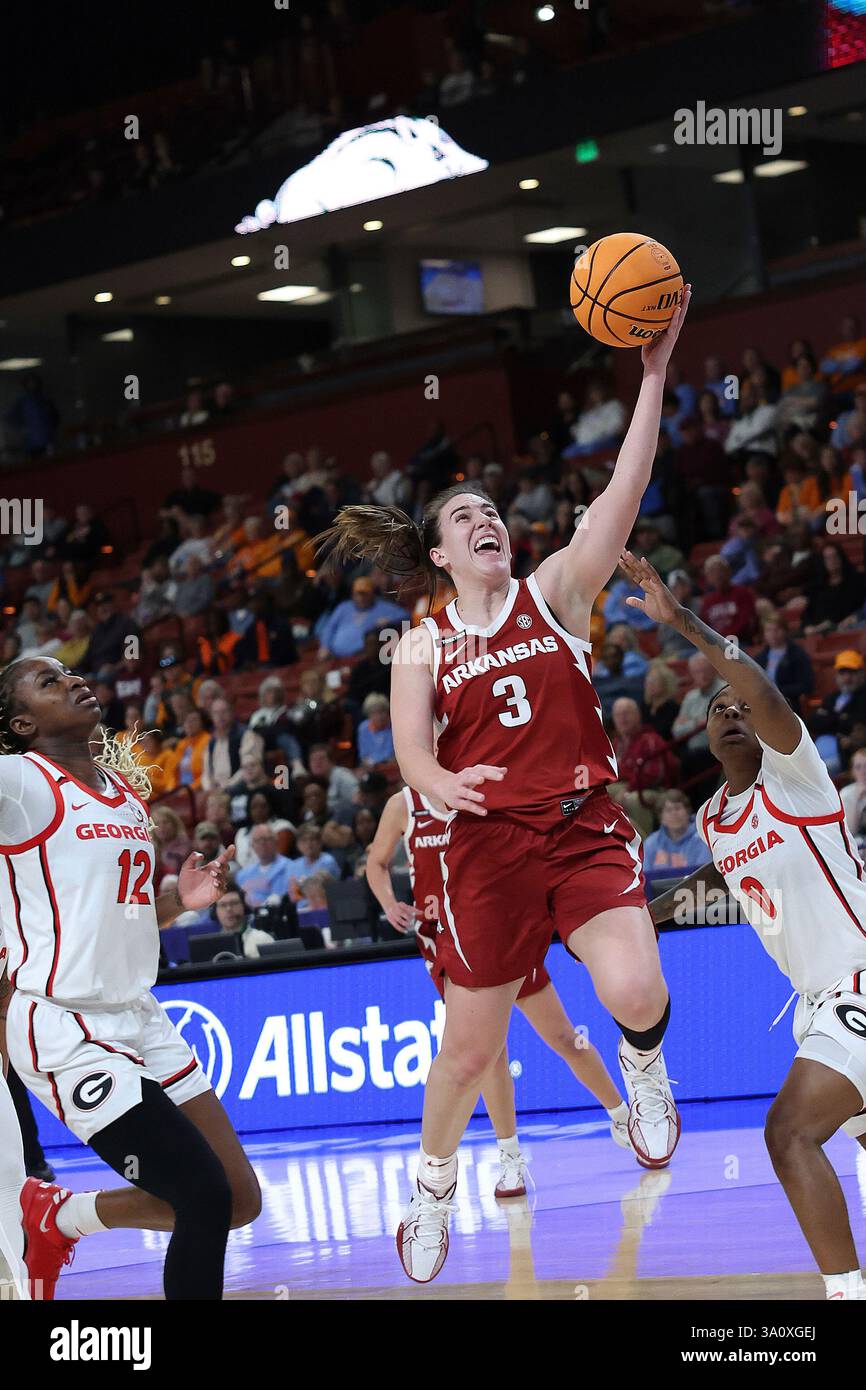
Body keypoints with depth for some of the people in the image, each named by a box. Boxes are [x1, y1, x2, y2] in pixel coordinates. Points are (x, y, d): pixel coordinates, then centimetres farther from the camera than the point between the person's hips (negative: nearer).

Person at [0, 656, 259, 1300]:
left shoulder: (126, 785, 14)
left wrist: (181, 900, 6)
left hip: (139, 1018, 8)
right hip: (66, 1033, -8)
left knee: (241, 1201, 7)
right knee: (206, 1197, -15)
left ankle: (58, 1216, 25)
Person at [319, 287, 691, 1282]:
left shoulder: (554, 592, 5)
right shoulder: (422, 645, 6)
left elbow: (623, 495, -8)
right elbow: (411, 754, -5)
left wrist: (655, 370, -18)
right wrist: (442, 783, -31)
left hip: (586, 827, -1)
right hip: (489, 844, 1)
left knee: (634, 992, -27)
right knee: (471, 1047, 7)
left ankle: (642, 1066, 9)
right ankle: (433, 1186, 32)